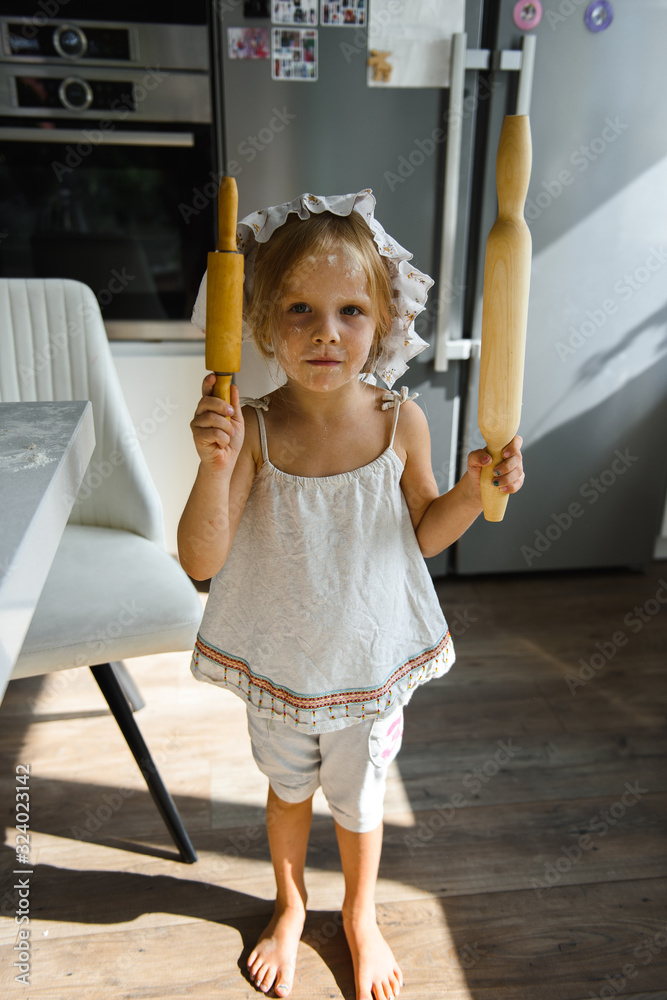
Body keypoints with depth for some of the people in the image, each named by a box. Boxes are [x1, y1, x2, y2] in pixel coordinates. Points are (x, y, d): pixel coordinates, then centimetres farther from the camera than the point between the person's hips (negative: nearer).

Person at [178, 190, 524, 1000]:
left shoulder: (400, 421, -15)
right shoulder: (252, 429, -20)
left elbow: (423, 534, -1)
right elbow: (200, 560, -23)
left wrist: (477, 488, -19)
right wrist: (216, 466, -38)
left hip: (371, 660, 0)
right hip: (277, 662, 0)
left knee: (357, 798, 23)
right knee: (287, 788, 26)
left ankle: (360, 917, 55)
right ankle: (289, 907, 58)